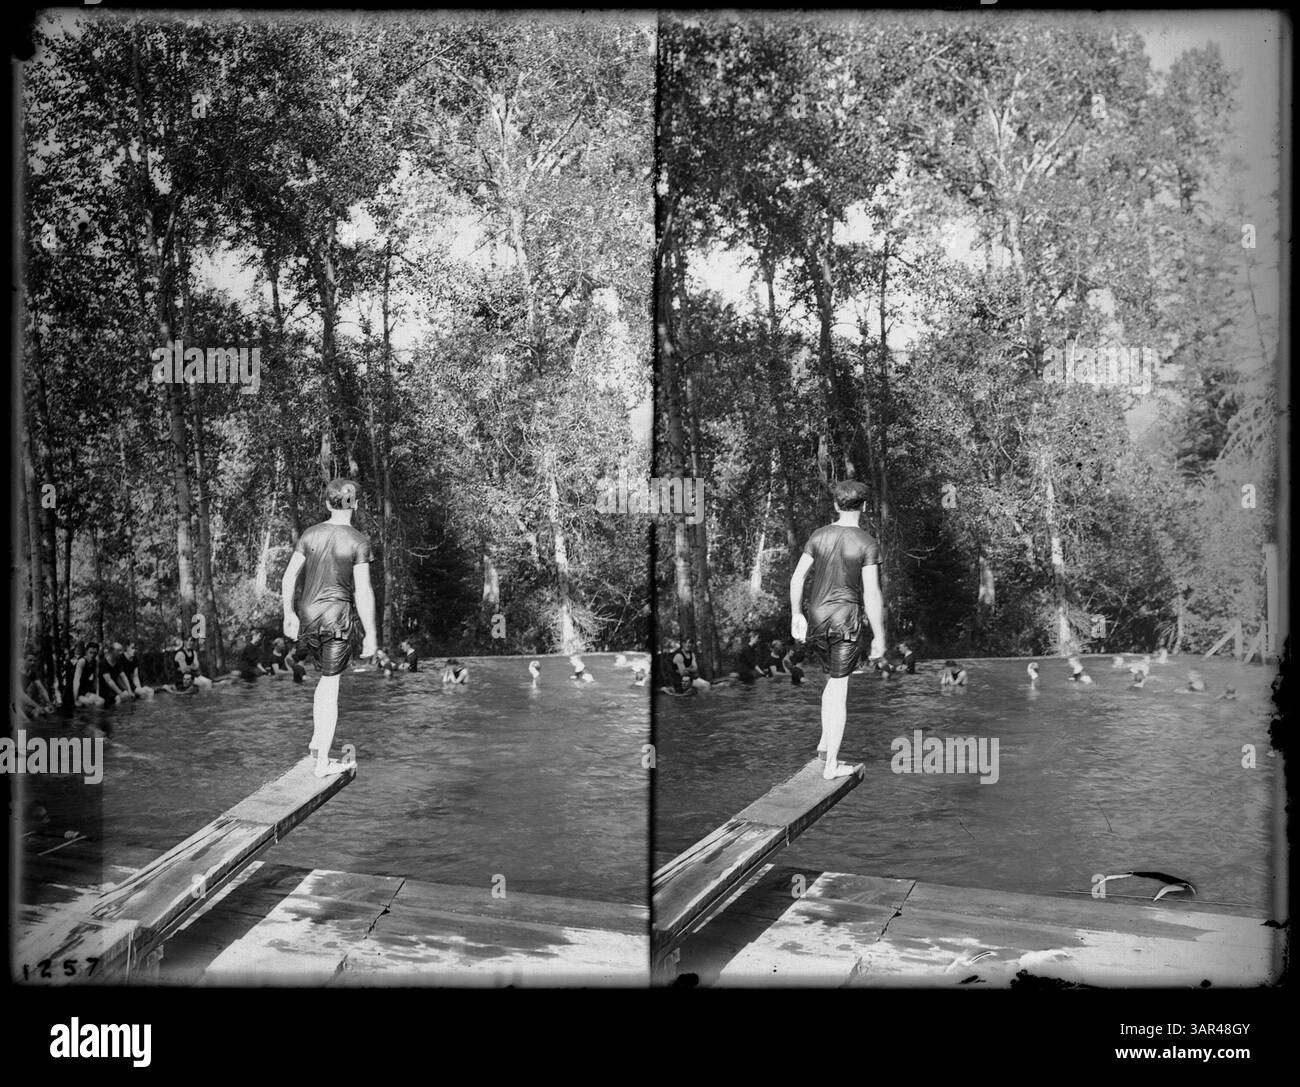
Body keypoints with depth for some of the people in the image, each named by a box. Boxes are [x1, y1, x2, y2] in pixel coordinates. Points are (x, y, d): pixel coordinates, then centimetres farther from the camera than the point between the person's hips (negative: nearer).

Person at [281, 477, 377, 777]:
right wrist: (370, 635, -8)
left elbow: (289, 576, 4)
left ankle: (317, 740, 24)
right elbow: (363, 592, -15)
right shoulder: (358, 542, -12)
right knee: (330, 687, 3)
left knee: (327, 676, 27)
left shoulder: (310, 534, 1)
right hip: (338, 617, -5)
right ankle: (322, 762, 6)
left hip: (308, 615, 5)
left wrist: (289, 614, 15)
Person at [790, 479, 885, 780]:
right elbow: (872, 594, -14)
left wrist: (796, 615, 15)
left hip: (815, 618, 5)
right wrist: (879, 636, -7)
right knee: (839, 690, 1)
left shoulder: (819, 536, 3)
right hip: (845, 620, -5)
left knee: (834, 679, 26)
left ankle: (825, 740, 22)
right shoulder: (867, 544, -11)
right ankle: (831, 764, 3)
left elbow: (797, 577, 5)